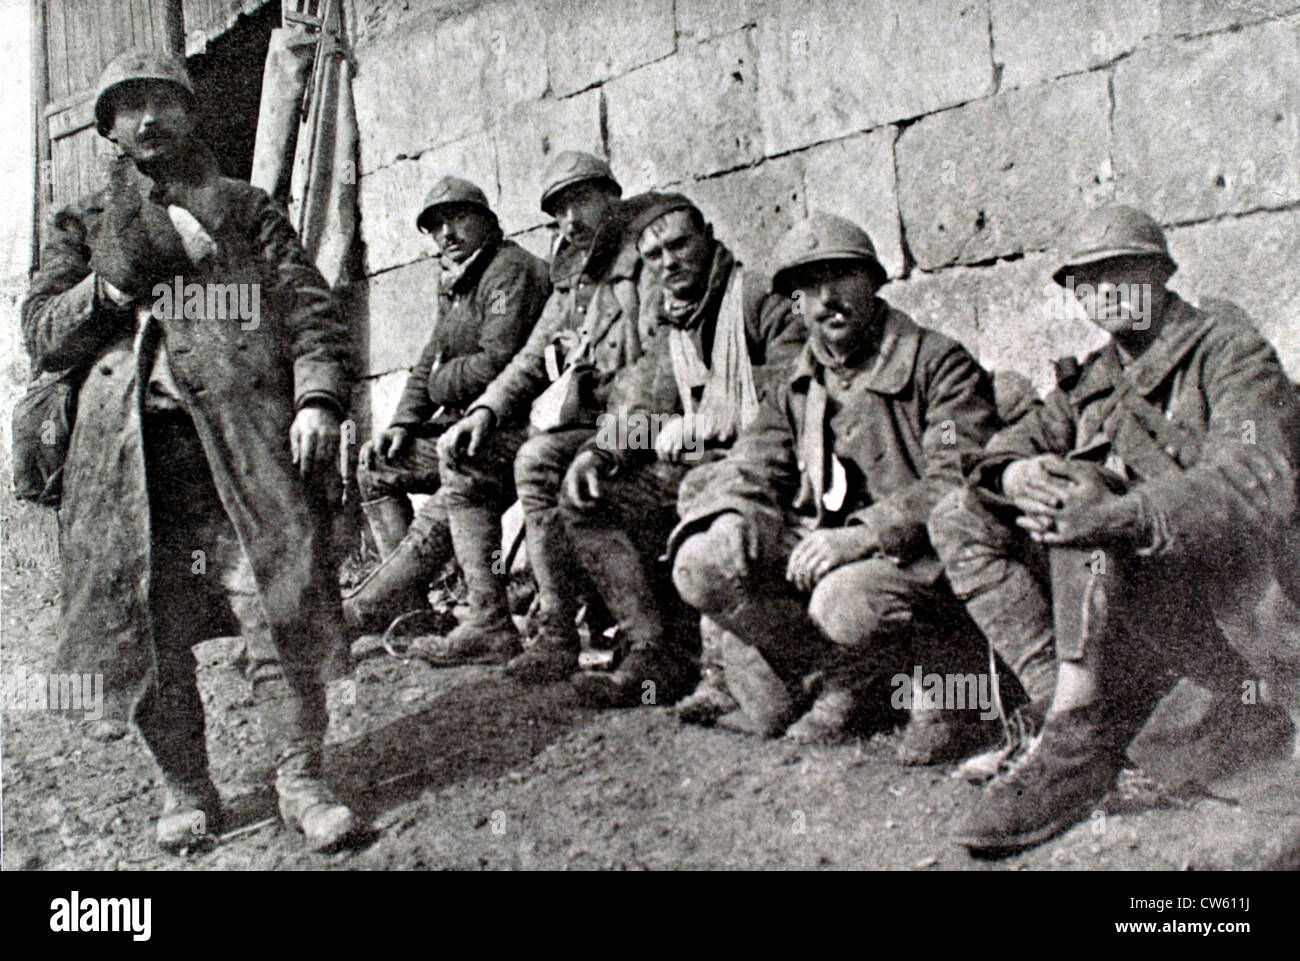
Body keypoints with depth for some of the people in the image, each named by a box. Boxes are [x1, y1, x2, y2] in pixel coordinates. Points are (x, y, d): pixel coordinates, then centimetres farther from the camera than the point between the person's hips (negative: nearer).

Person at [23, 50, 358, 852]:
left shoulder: (248, 210, 21)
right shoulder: (83, 227, 24)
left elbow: (311, 309, 10)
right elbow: (43, 336, 13)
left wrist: (318, 397, -7)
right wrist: (120, 281, -3)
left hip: (246, 425, -1)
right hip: (131, 442, 2)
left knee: (290, 591, -13)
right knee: (142, 622, -2)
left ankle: (301, 778, 0)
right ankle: (188, 790, 14)